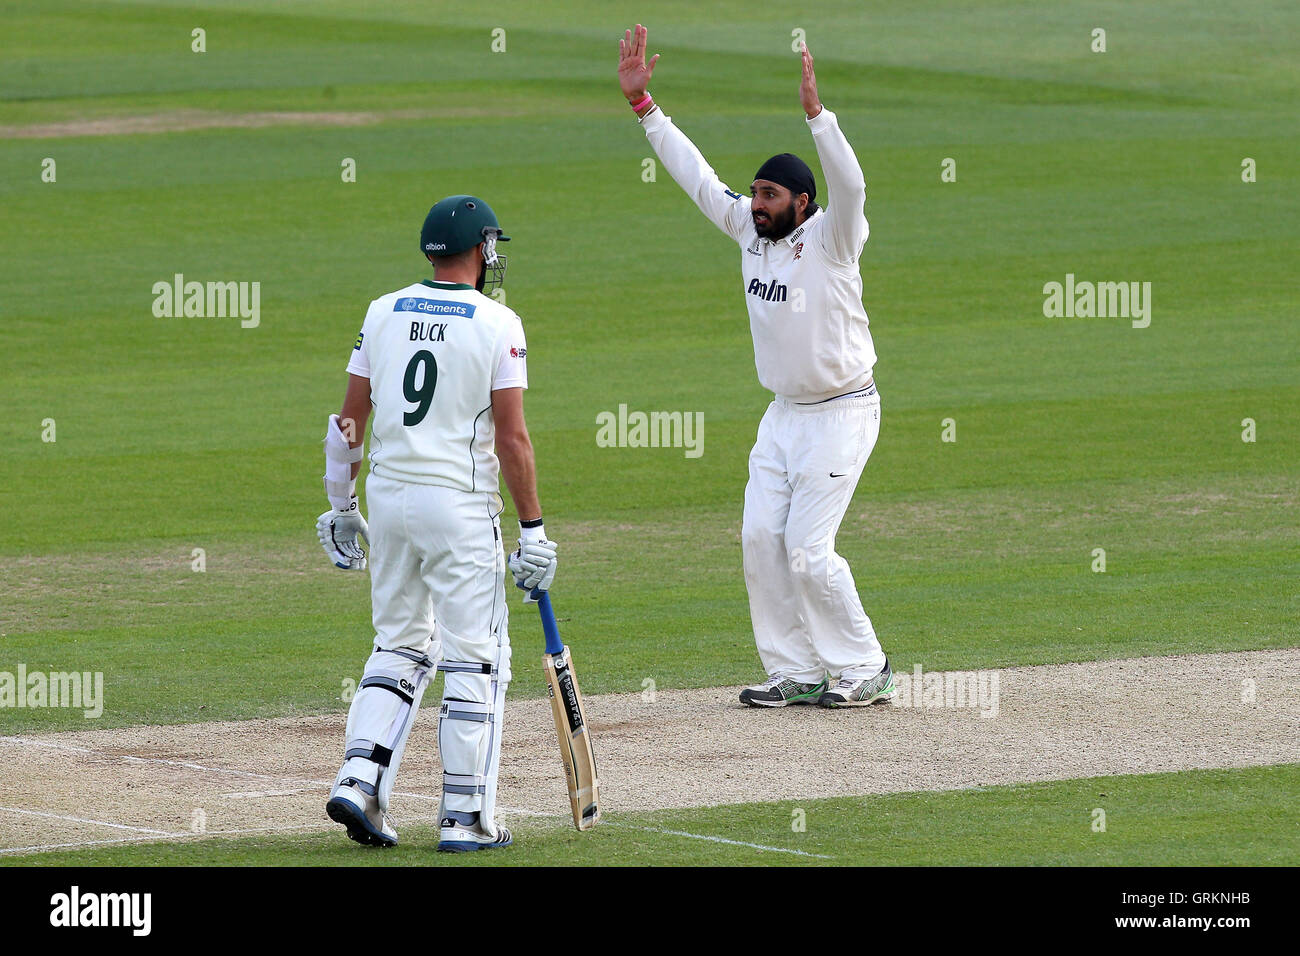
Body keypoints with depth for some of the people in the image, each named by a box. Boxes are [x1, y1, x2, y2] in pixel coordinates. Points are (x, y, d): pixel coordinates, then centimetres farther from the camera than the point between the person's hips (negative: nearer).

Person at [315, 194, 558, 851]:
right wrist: (533, 529, -7)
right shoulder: (497, 325, -8)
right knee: (476, 660, 2)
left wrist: (340, 507, 15)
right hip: (461, 504, -5)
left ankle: (359, 780, 2)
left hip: (387, 496, 5)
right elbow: (512, 438, -11)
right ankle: (465, 818, 0)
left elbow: (349, 421, 6)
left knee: (400, 648, 17)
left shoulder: (383, 314, 5)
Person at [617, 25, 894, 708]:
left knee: (806, 547, -11)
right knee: (760, 538, 1)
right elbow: (694, 172, 4)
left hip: (842, 413, -7)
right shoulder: (751, 230, 2)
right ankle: (795, 672, 8)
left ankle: (863, 670, 2)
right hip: (785, 413, 8)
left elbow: (850, 186, -36)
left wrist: (815, 112, -47)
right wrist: (641, 102, -1)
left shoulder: (829, 238, -16)